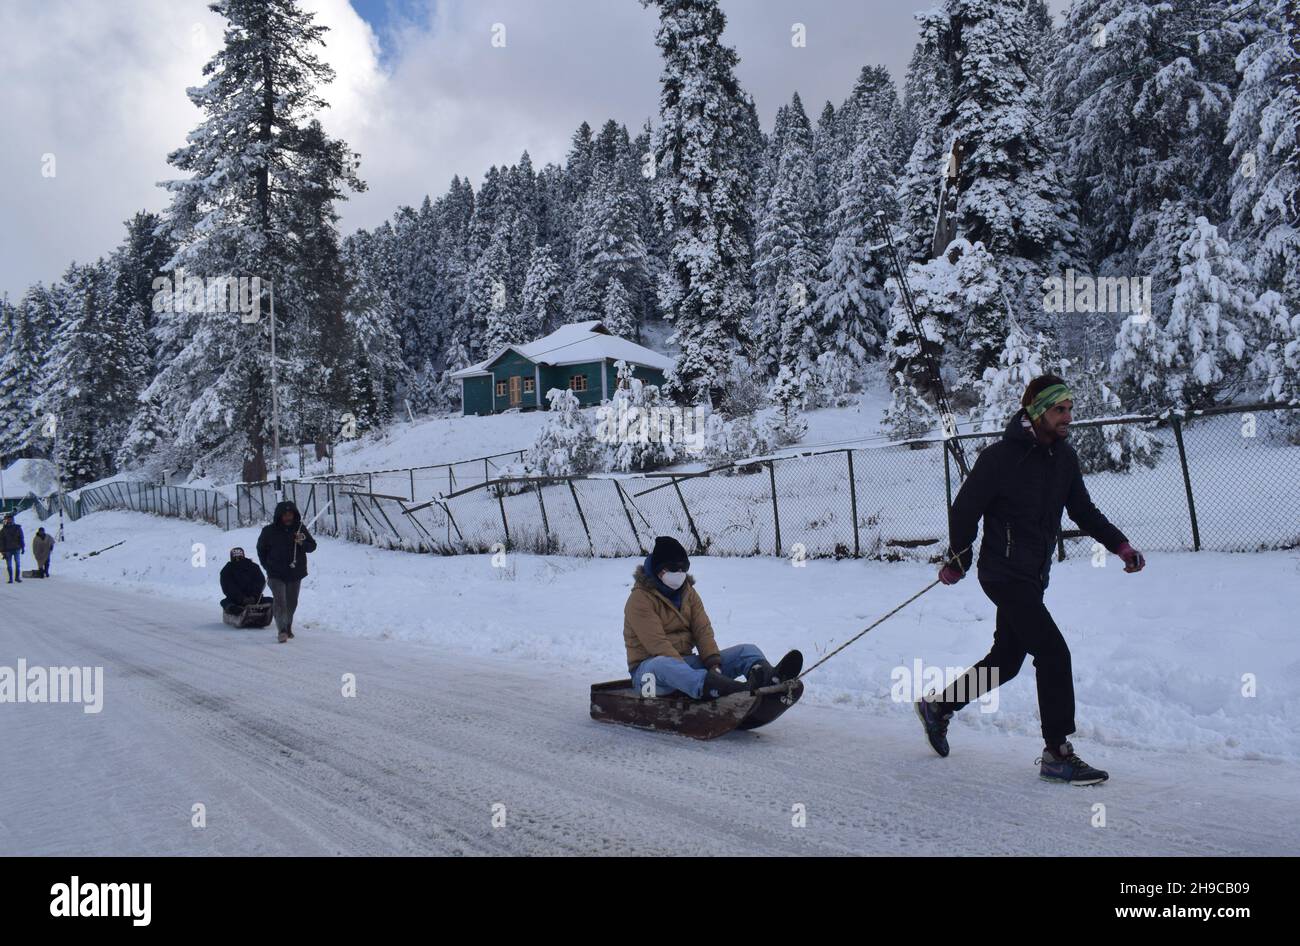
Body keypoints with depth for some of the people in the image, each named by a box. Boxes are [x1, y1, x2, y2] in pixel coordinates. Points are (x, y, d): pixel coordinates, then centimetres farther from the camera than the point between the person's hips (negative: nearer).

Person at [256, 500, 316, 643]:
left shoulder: (300, 529, 0)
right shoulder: (269, 531, -5)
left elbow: (312, 546, 2)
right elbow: (261, 549, 9)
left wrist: (302, 543, -18)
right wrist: (268, 566, 3)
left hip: (295, 574, 3)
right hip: (276, 575, -3)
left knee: (292, 603, 13)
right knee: (280, 601, -16)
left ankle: (288, 627, 31)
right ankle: (282, 631, -17)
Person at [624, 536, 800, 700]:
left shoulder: (689, 593, 11)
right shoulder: (640, 599, -11)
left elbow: (703, 630, 0)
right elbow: (657, 643, -22)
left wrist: (714, 664, -17)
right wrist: (685, 671, -30)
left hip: (685, 661, 7)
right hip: (649, 664, -7)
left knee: (747, 651, -9)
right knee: (663, 666, -44)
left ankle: (771, 678, -47)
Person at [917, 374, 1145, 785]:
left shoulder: (1065, 458, 5)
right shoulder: (1000, 457, -16)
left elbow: (1083, 511, 15)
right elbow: (965, 509, -8)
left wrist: (1120, 544, 2)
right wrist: (958, 559, -1)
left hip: (1033, 578, 8)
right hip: (1004, 574, -8)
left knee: (1005, 660, 16)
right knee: (1054, 654, -13)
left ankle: (938, 706, 34)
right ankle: (1057, 755, -3)